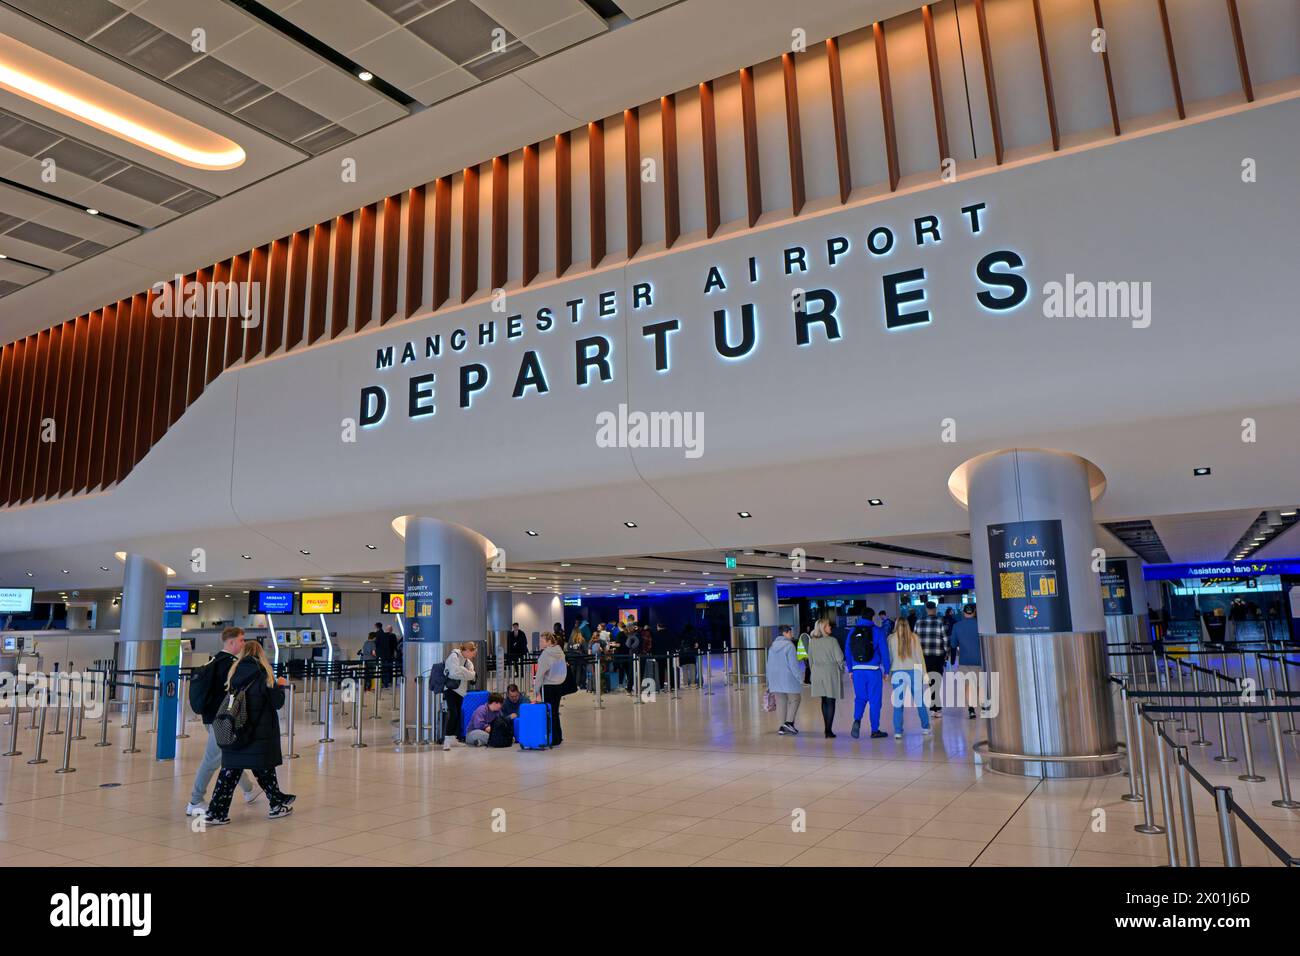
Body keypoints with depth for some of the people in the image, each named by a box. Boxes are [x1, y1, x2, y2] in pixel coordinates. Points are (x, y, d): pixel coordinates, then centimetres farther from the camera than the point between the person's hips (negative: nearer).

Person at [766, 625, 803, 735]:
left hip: (775, 679, 7)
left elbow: (770, 664, 14)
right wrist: (800, 678, -8)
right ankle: (789, 722, -6)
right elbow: (793, 664, -15)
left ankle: (782, 727, 8)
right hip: (788, 678, -7)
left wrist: (770, 680, 20)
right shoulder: (789, 645, -13)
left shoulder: (773, 646, 10)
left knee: (780, 703, 9)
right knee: (795, 699, 6)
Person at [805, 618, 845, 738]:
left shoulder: (812, 641, 1)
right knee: (830, 702, 1)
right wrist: (841, 668, 7)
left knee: (824, 701, 16)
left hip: (818, 673, 5)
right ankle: (828, 731, -2)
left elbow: (810, 658, 7)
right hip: (831, 672, -5)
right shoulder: (832, 641, -14)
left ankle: (827, 729, 22)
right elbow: (839, 658, -11)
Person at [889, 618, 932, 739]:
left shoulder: (891, 638, 0)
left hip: (897, 672, -1)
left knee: (898, 702, 4)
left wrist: (889, 674, 11)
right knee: (920, 701, 13)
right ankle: (925, 728, 21)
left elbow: (889, 657, 4)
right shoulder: (914, 637, 1)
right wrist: (924, 673, 9)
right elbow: (920, 656, 3)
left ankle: (898, 731, 2)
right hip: (913, 671, 1)